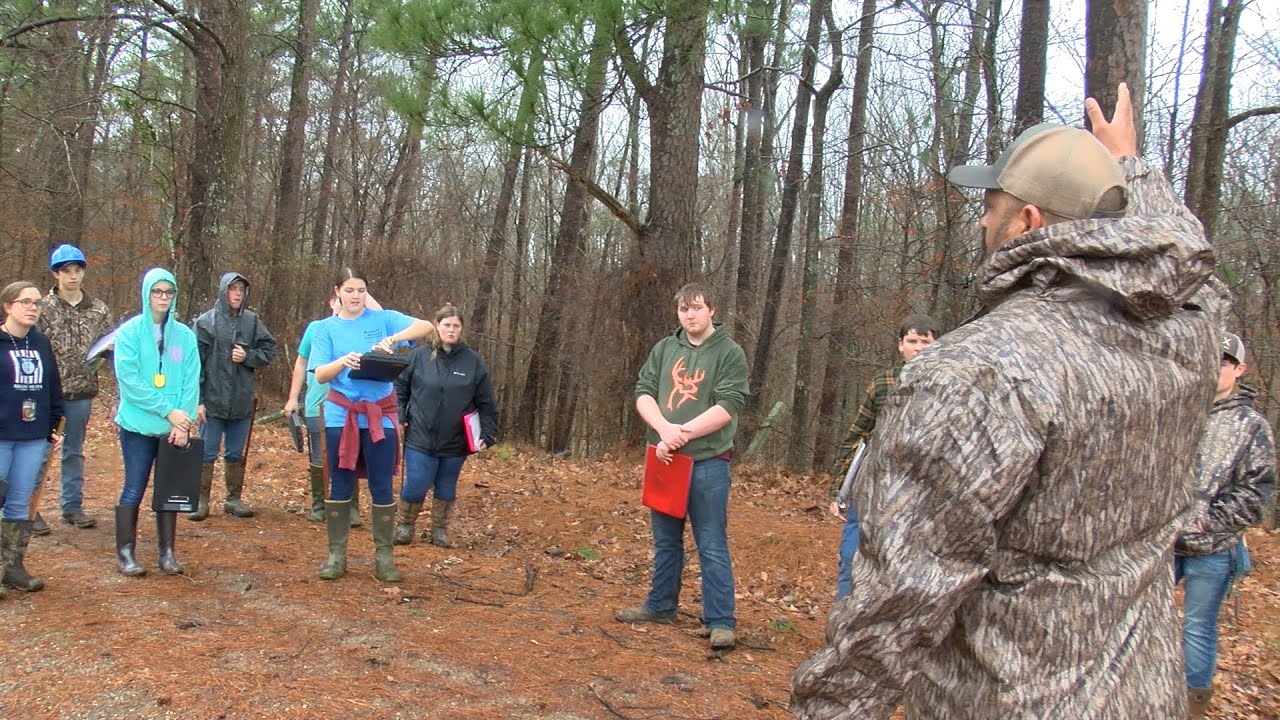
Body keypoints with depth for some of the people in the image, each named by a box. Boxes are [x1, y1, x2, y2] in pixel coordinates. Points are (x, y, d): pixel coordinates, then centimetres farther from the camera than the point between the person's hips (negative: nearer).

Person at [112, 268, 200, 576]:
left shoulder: (185, 335, 3)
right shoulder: (130, 332, -5)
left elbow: (191, 381, -1)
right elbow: (129, 379, -13)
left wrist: (184, 420, -13)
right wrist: (167, 410, -16)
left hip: (175, 428, 3)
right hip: (138, 425, -3)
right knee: (134, 489, 3)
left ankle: (167, 552, 17)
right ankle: (125, 552, 14)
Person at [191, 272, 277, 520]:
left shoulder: (252, 320, 4)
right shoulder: (207, 321, -5)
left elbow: (269, 350, 9)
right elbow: (196, 362, -7)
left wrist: (247, 356, -11)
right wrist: (198, 400, -11)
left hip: (242, 400, 3)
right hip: (213, 400, -3)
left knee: (236, 453, 12)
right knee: (207, 453, 4)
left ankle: (233, 499, 23)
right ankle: (201, 500, 13)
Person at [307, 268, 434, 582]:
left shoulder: (383, 318, 2)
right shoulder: (327, 328, 4)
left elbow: (426, 327, -11)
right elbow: (320, 374, -6)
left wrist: (394, 338, -27)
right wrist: (343, 361, -26)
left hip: (381, 414, -1)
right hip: (341, 413, 1)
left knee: (382, 486, 2)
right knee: (340, 484, 6)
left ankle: (384, 555, 9)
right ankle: (336, 554, 14)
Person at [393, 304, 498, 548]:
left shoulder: (473, 361, -2)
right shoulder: (419, 356, -3)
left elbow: (485, 403, 1)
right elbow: (400, 388, 5)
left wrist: (487, 435, -4)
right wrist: (398, 417, -6)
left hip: (456, 442, 1)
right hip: (420, 438, -1)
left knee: (446, 488, 13)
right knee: (416, 486, -2)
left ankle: (440, 529, 32)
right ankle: (404, 525, 22)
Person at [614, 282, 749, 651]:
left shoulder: (730, 353, -5)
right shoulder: (664, 349, 9)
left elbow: (728, 407, -14)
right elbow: (643, 392, 2)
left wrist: (681, 434, -17)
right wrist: (664, 429, -17)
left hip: (708, 461, -5)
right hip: (665, 457, 5)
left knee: (712, 546, -2)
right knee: (665, 540, 17)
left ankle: (721, 621, 3)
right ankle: (660, 605, 31)